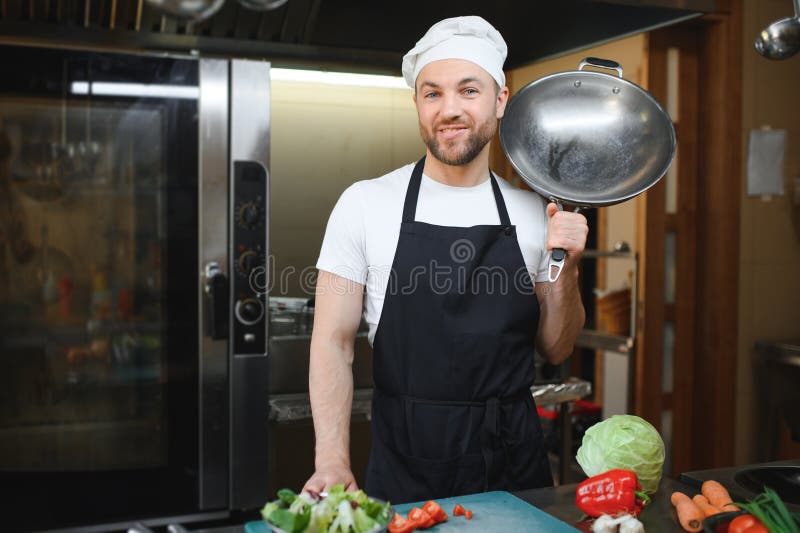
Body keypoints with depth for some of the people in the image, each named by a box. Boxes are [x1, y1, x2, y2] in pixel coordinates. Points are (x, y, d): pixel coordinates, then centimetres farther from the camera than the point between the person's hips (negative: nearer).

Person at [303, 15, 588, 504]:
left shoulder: (533, 213, 2)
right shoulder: (366, 203, -7)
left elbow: (555, 349, 7)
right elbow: (333, 341, -7)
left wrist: (567, 268, -10)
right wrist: (332, 461, -18)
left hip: (516, 463, 3)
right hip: (405, 467, -2)